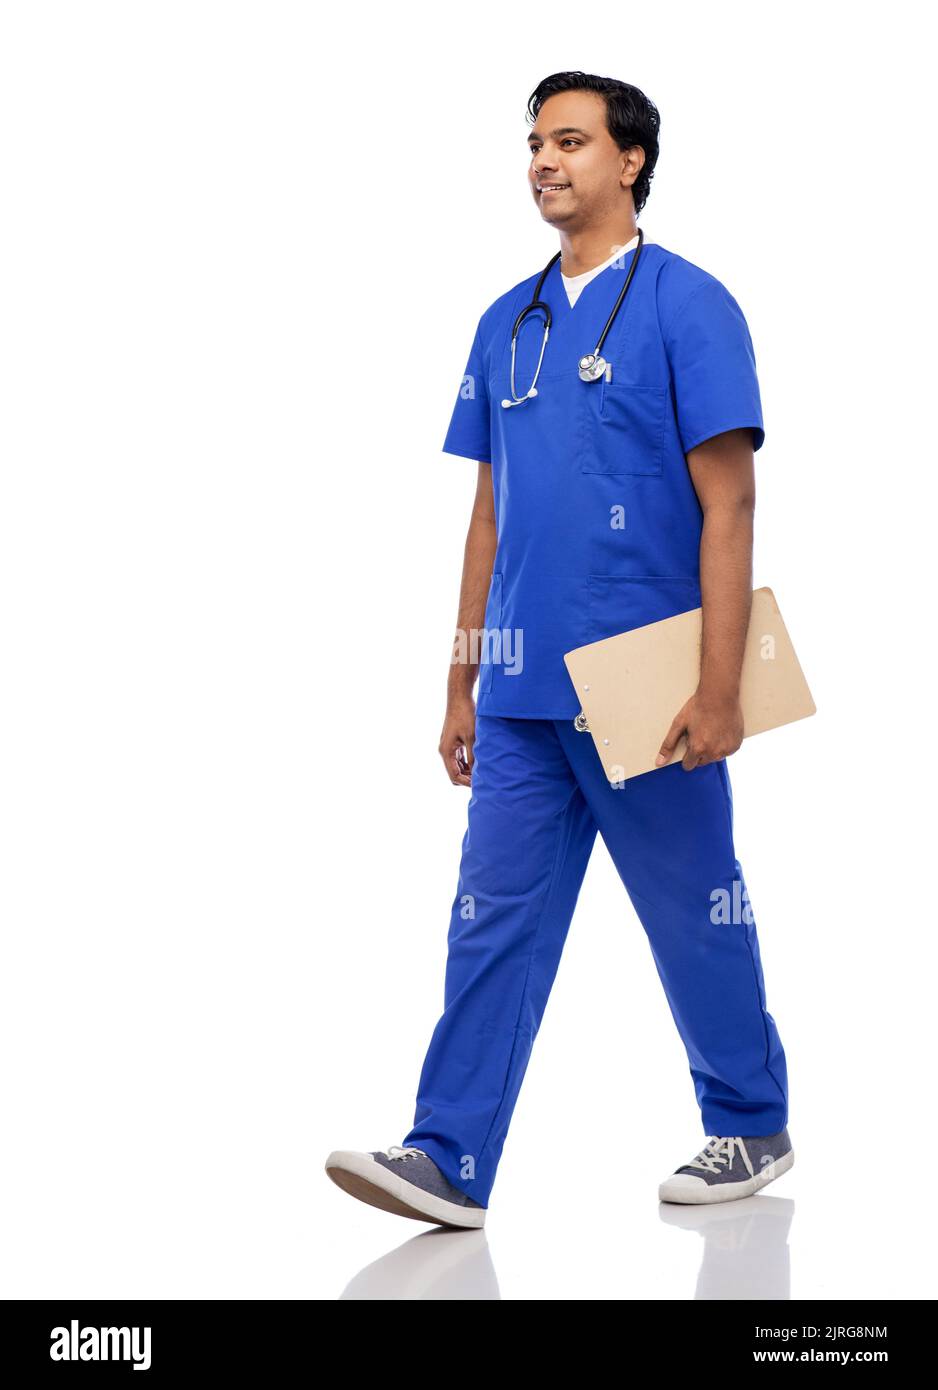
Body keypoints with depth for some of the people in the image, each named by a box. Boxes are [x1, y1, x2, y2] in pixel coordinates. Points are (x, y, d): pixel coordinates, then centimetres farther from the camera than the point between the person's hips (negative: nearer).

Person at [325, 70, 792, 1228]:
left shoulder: (686, 305, -7)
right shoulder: (507, 323, 12)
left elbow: (727, 503, -11)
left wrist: (718, 688, -17)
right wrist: (461, 683, 13)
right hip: (523, 694, 5)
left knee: (695, 918, 7)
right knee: (494, 919, 2)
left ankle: (751, 1129, 25)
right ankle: (449, 1162, 4)